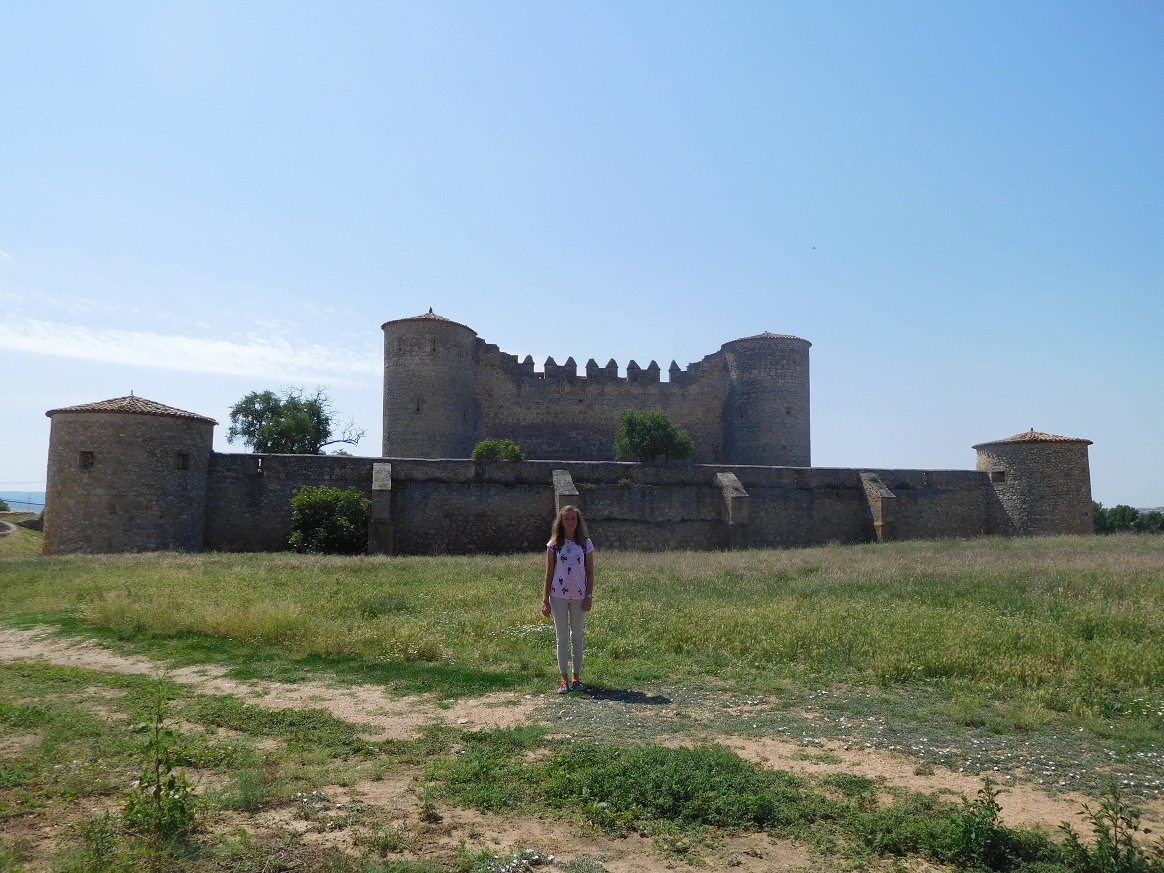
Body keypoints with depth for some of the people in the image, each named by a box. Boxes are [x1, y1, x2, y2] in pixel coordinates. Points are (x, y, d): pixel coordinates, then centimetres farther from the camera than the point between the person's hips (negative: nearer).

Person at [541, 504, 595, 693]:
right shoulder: (554, 544, 1)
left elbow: (590, 572, 3)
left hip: (579, 596, 0)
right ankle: (564, 679, 11)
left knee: (577, 637, 9)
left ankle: (577, 678, 18)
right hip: (558, 595, 0)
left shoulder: (586, 543, 2)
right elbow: (549, 573, 1)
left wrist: (589, 596, -3)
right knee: (562, 637, 5)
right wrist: (545, 599, -2)